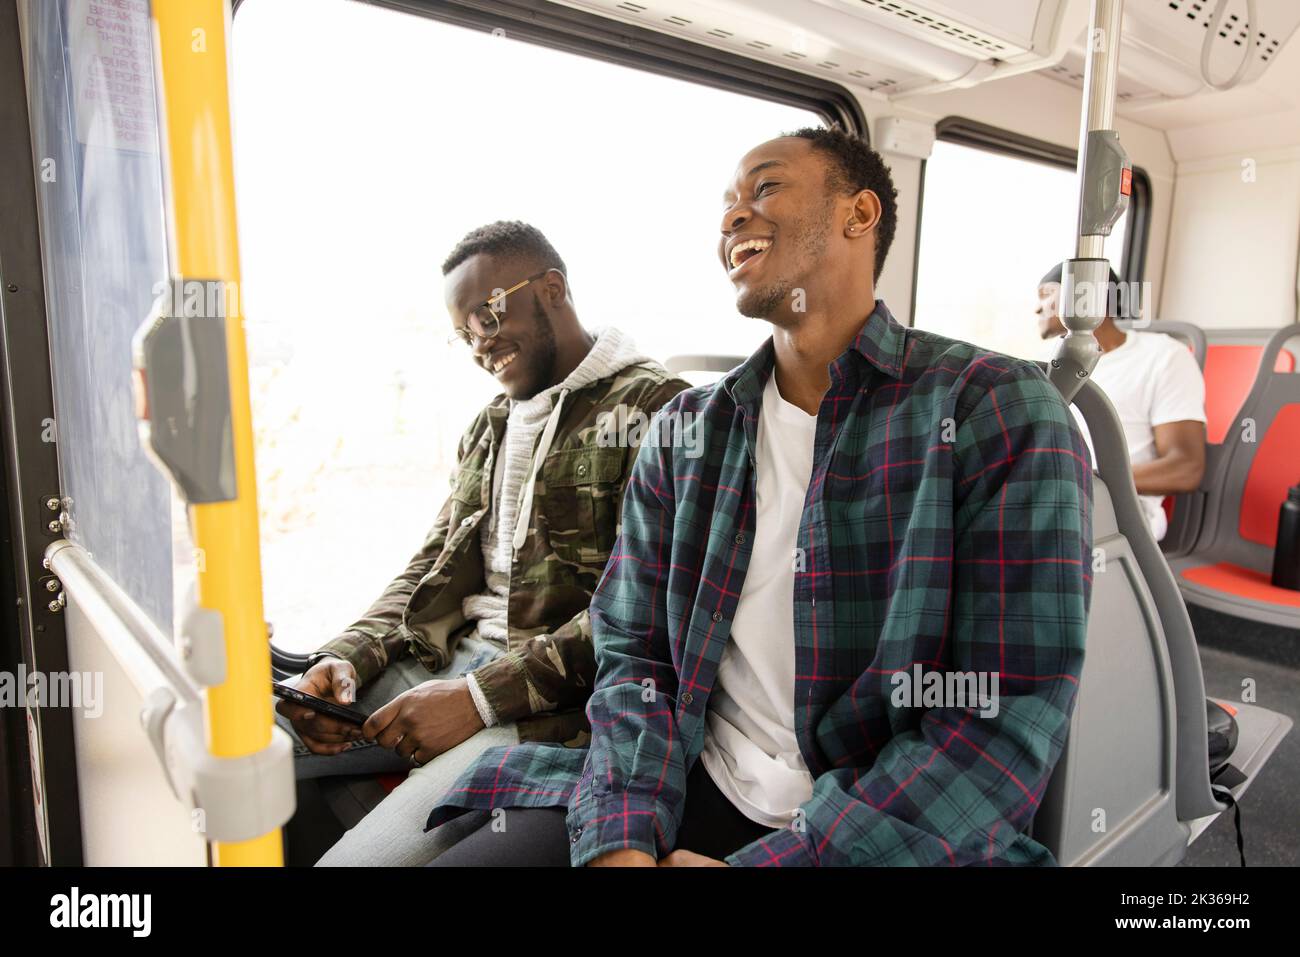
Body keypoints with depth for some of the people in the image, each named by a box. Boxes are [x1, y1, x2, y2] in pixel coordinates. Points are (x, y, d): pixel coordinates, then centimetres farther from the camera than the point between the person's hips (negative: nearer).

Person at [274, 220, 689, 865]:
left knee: (365, 856, -25)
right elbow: (431, 567, 19)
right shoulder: (489, 426, 21)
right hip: (446, 658, 7)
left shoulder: (652, 409, -7)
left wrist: (481, 697, -17)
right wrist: (347, 656, 0)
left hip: (554, 695, -7)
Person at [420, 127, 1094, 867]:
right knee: (466, 853, -15)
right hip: (693, 799, 4)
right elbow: (633, 650, 3)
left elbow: (1006, 722, -15)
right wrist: (621, 839, -14)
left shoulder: (1001, 414, -9)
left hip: (891, 834, -3)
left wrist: (771, 860, -18)